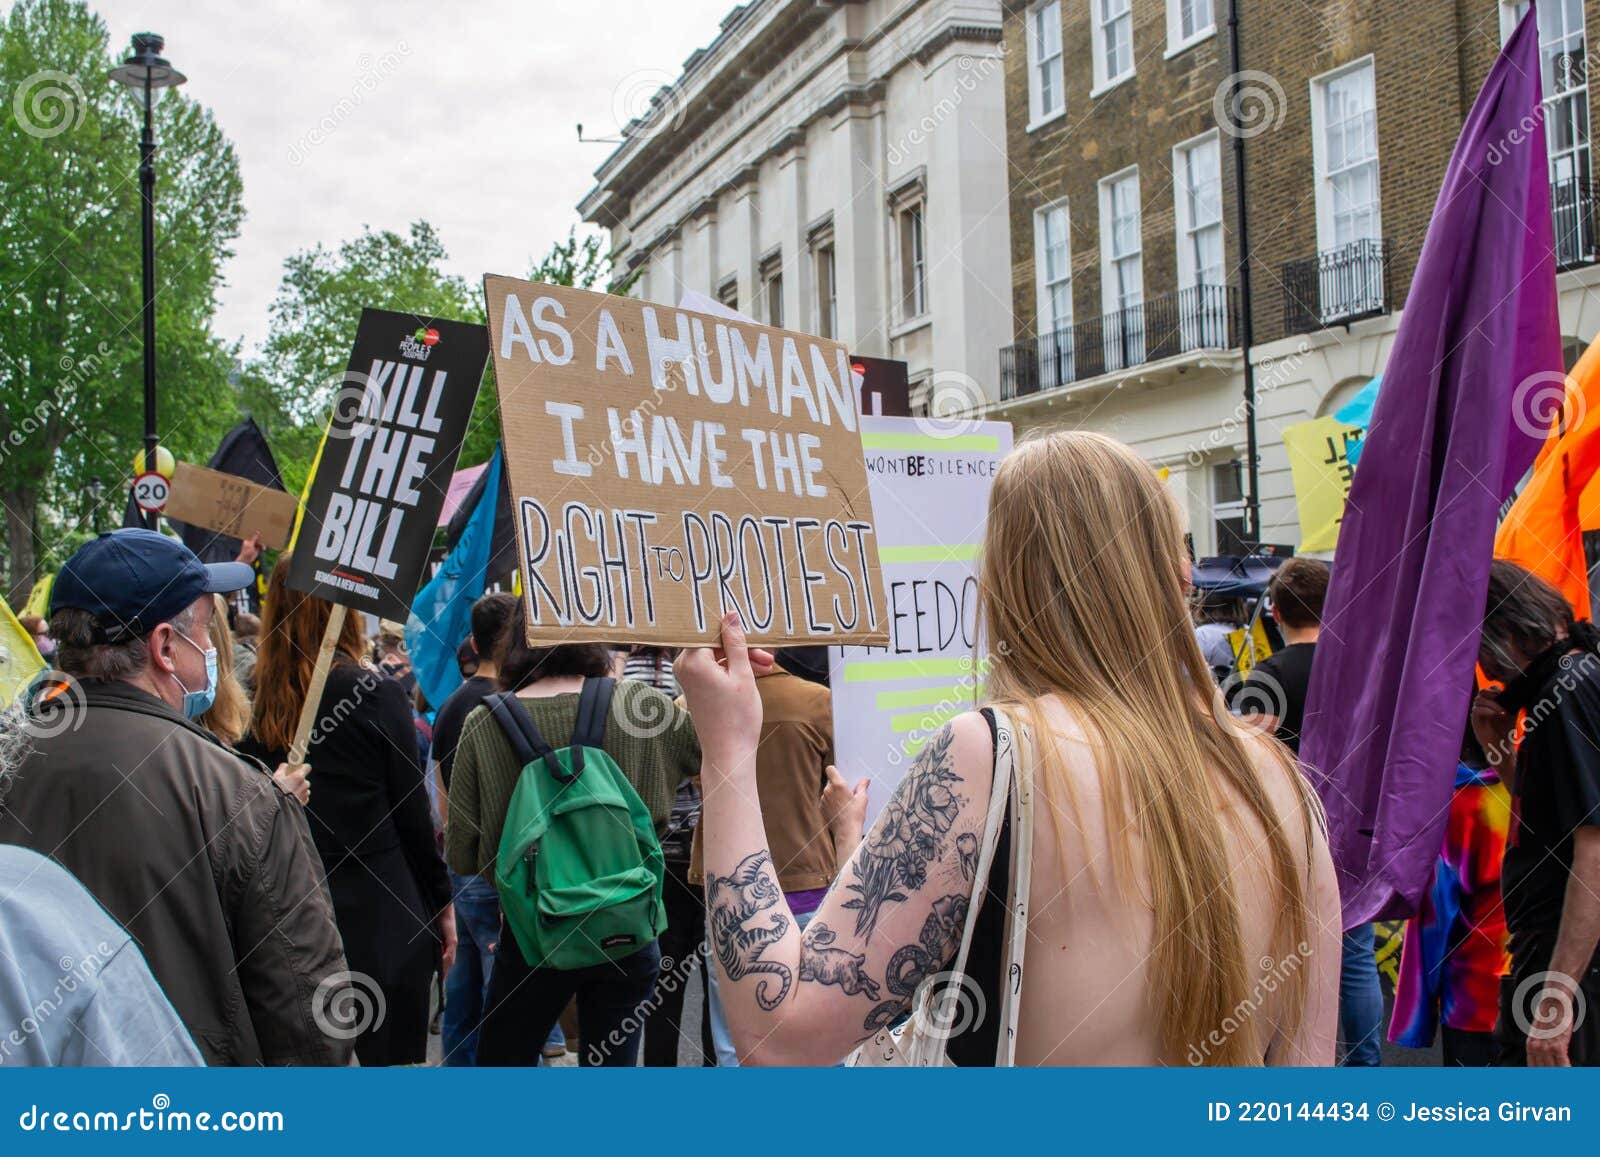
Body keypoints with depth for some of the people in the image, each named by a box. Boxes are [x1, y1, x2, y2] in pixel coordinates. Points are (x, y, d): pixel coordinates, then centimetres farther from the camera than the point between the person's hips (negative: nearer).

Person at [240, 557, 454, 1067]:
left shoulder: (257, 704, -2)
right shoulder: (378, 695, -11)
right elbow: (412, 815, -6)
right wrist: (442, 902, 7)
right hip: (380, 912, -3)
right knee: (387, 1056, 6)